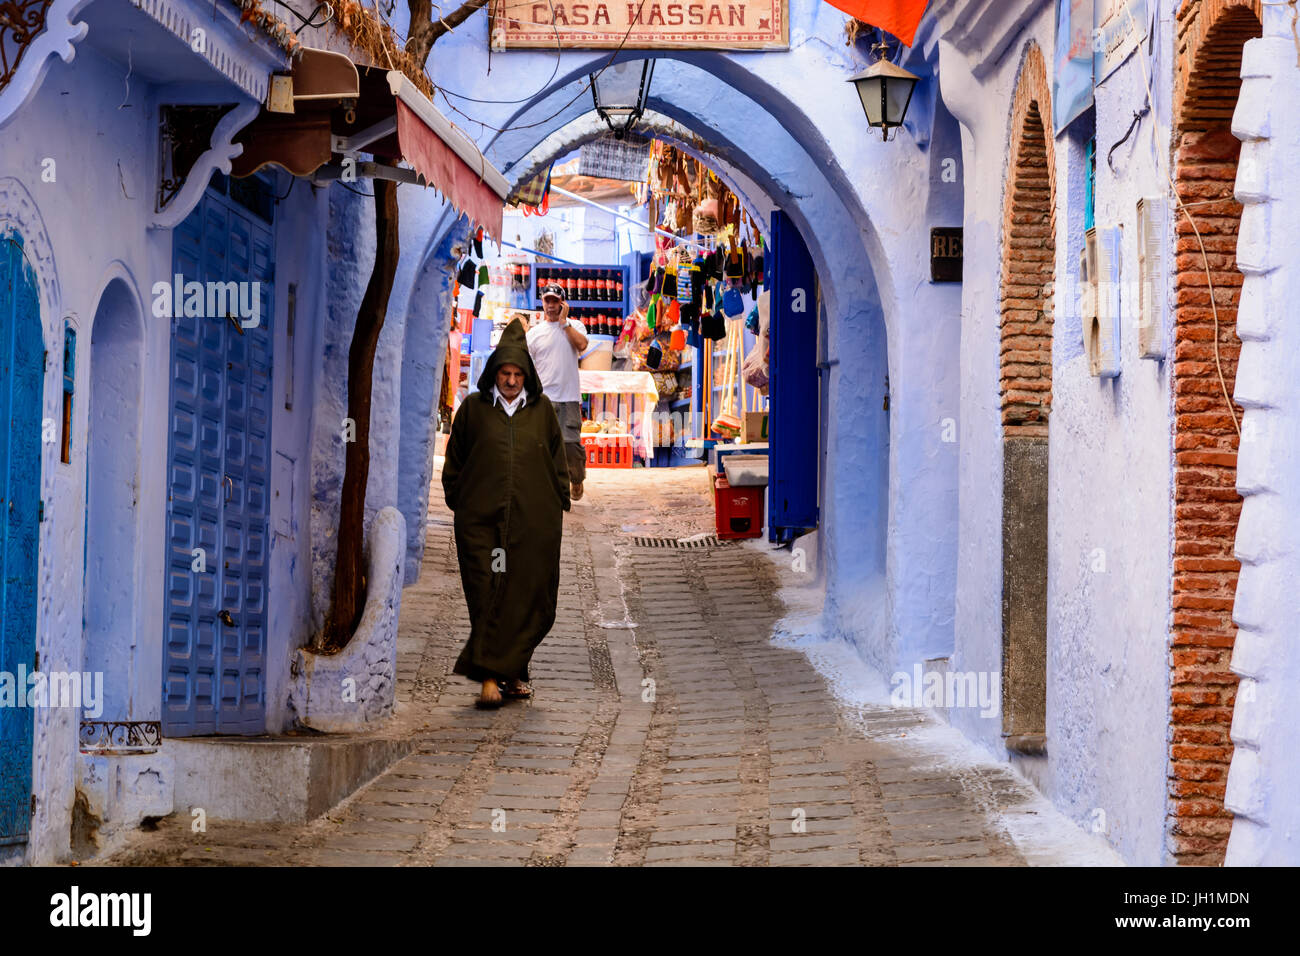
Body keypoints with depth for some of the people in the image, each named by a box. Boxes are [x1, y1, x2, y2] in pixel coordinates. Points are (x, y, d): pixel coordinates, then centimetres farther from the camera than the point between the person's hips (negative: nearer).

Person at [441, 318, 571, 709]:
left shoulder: (542, 409, 8)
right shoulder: (473, 408, 5)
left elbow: (558, 461, 13)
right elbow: (454, 460, 11)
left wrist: (559, 507, 9)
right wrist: (458, 503, 6)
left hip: (534, 519, 2)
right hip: (482, 518, -2)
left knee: (530, 597, 3)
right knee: (488, 596, -8)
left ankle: (512, 671, 15)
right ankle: (490, 677, -9)